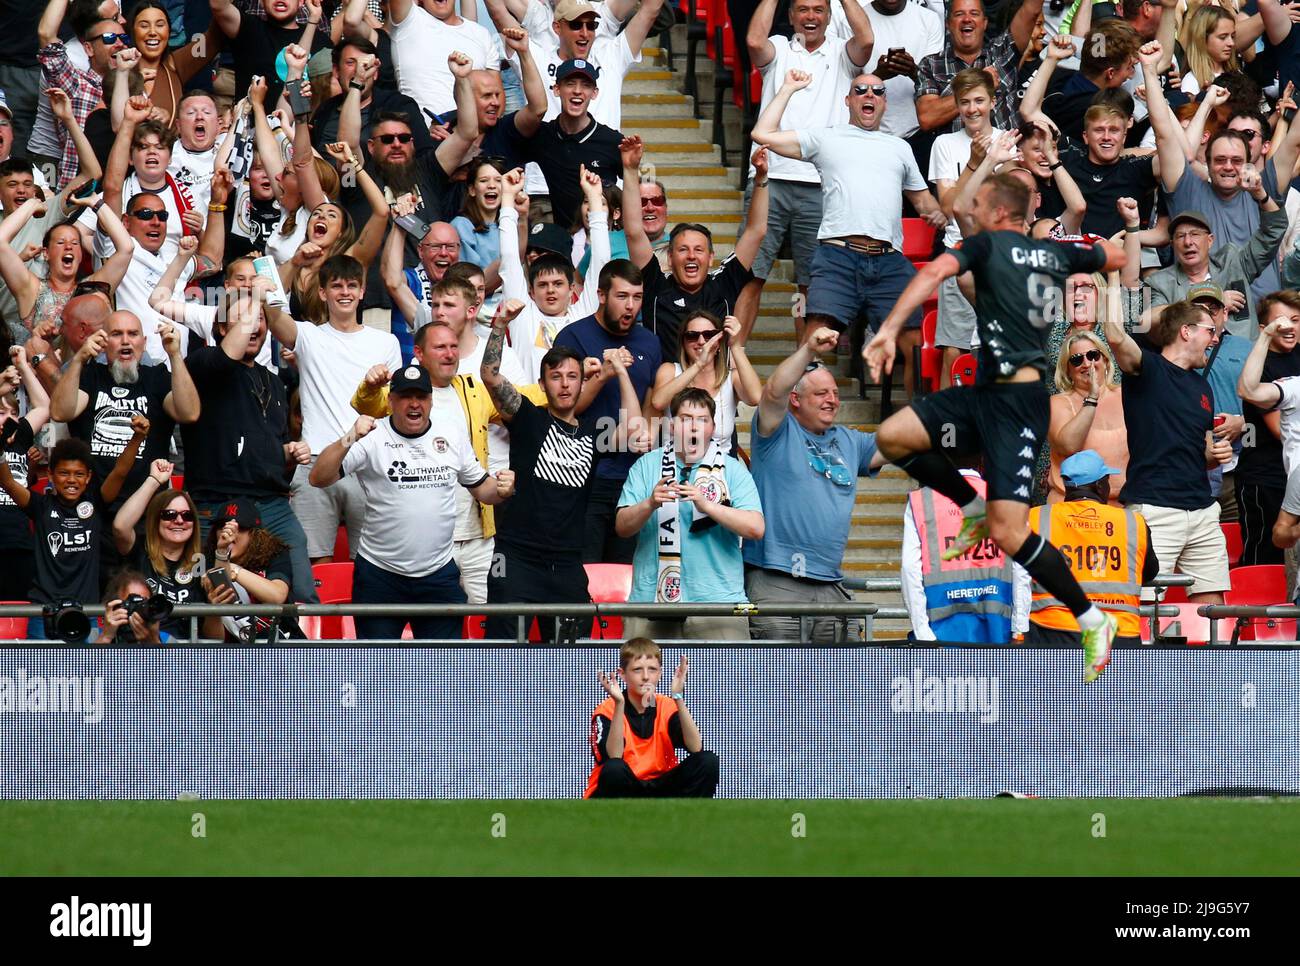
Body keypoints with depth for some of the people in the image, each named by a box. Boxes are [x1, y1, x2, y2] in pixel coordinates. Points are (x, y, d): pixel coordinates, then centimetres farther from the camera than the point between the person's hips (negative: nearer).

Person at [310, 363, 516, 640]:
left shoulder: (452, 432, 5)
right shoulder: (372, 438, -7)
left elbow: (480, 487, 16)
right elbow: (319, 478, -17)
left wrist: (501, 489, -8)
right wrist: (349, 440, -31)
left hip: (439, 576, 3)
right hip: (380, 574, -3)